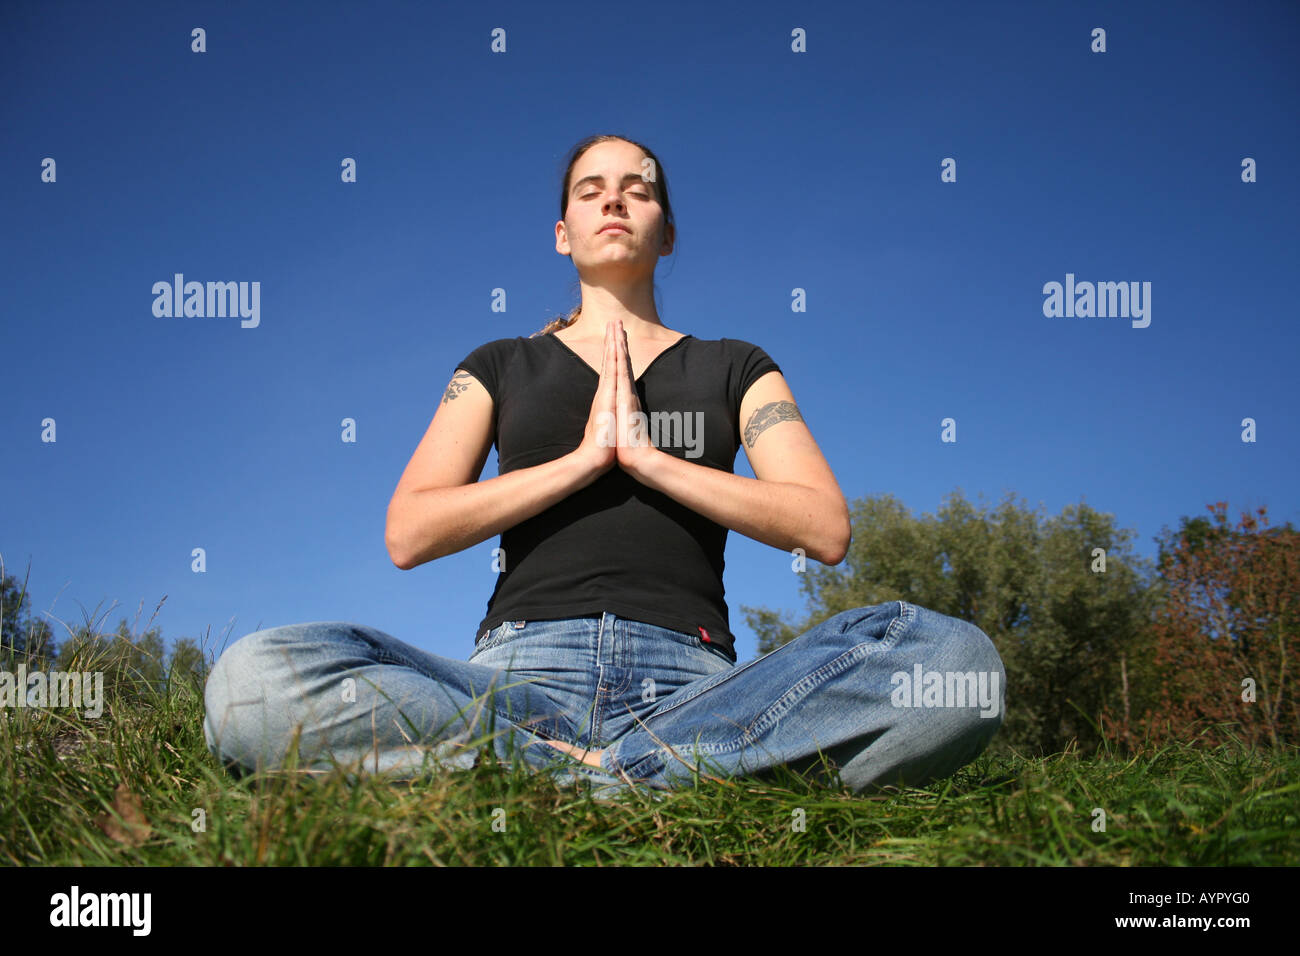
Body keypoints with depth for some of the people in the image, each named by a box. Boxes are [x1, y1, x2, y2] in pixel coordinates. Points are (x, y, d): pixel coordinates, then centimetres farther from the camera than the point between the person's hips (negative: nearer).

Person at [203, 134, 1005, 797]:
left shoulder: (733, 368, 21)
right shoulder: (501, 367, 22)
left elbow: (826, 529, 5)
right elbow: (408, 534, 6)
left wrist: (646, 455, -2)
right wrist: (585, 457, -1)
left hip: (687, 677, 0)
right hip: (521, 671, 0)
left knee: (956, 659, -28)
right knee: (254, 681, -29)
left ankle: (580, 769, -27)